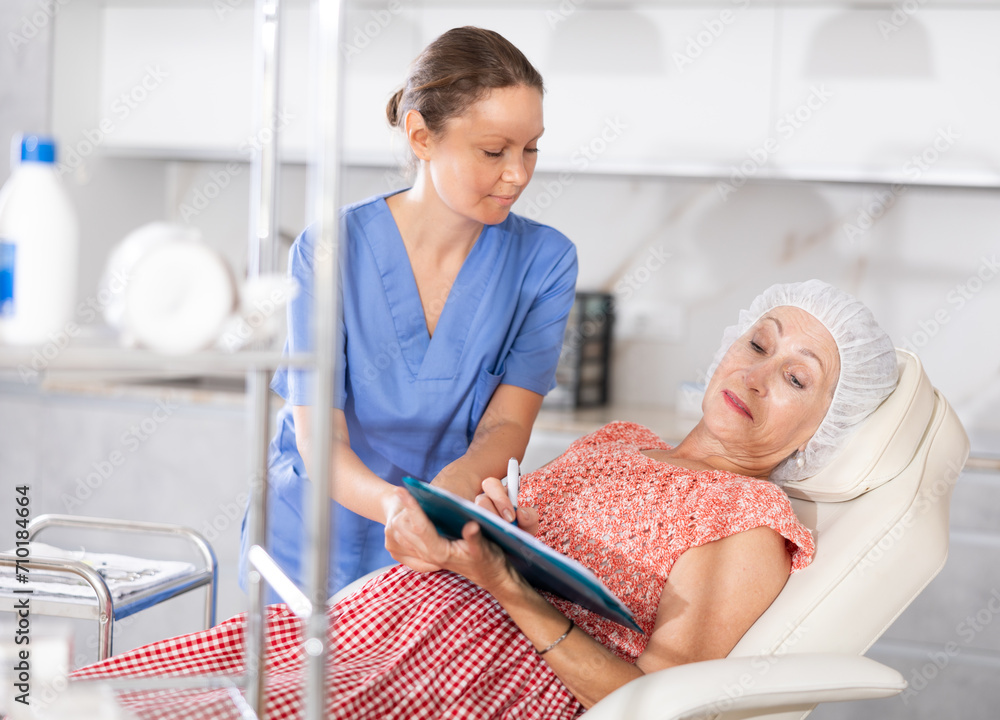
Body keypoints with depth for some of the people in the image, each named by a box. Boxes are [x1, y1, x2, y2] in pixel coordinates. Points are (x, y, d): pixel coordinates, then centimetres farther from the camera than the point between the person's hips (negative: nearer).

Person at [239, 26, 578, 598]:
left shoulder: (545, 261, -3)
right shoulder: (331, 251, -9)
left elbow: (507, 427, -8)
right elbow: (318, 437, -14)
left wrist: (455, 487, -32)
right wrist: (391, 504, -36)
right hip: (315, 545, 0)